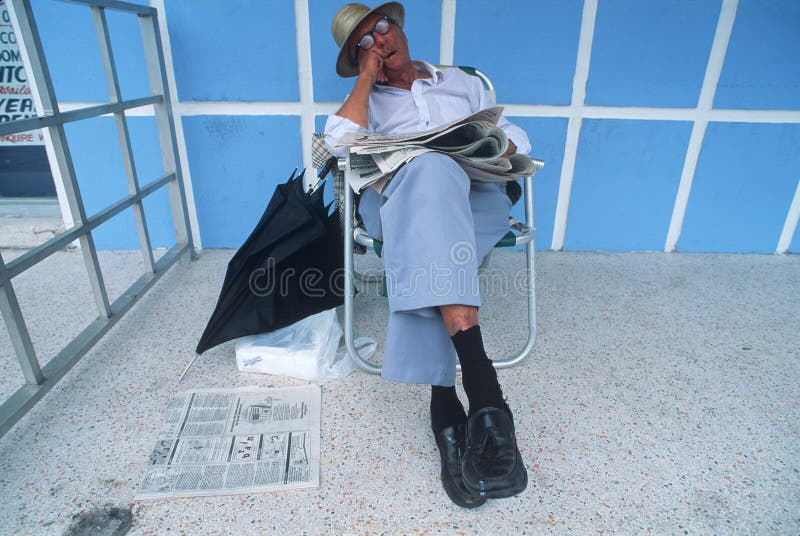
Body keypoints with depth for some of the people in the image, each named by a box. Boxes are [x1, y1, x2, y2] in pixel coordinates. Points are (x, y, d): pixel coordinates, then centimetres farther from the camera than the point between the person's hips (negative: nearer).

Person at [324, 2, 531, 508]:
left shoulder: (462, 82, 31)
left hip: (476, 196, 2)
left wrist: (500, 151, -2)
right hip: (398, 197, -1)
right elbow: (341, 143, 0)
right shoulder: (369, 101, 25)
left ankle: (445, 401, -41)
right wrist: (366, 77, 11)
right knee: (431, 168, -39)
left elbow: (517, 136, 22)